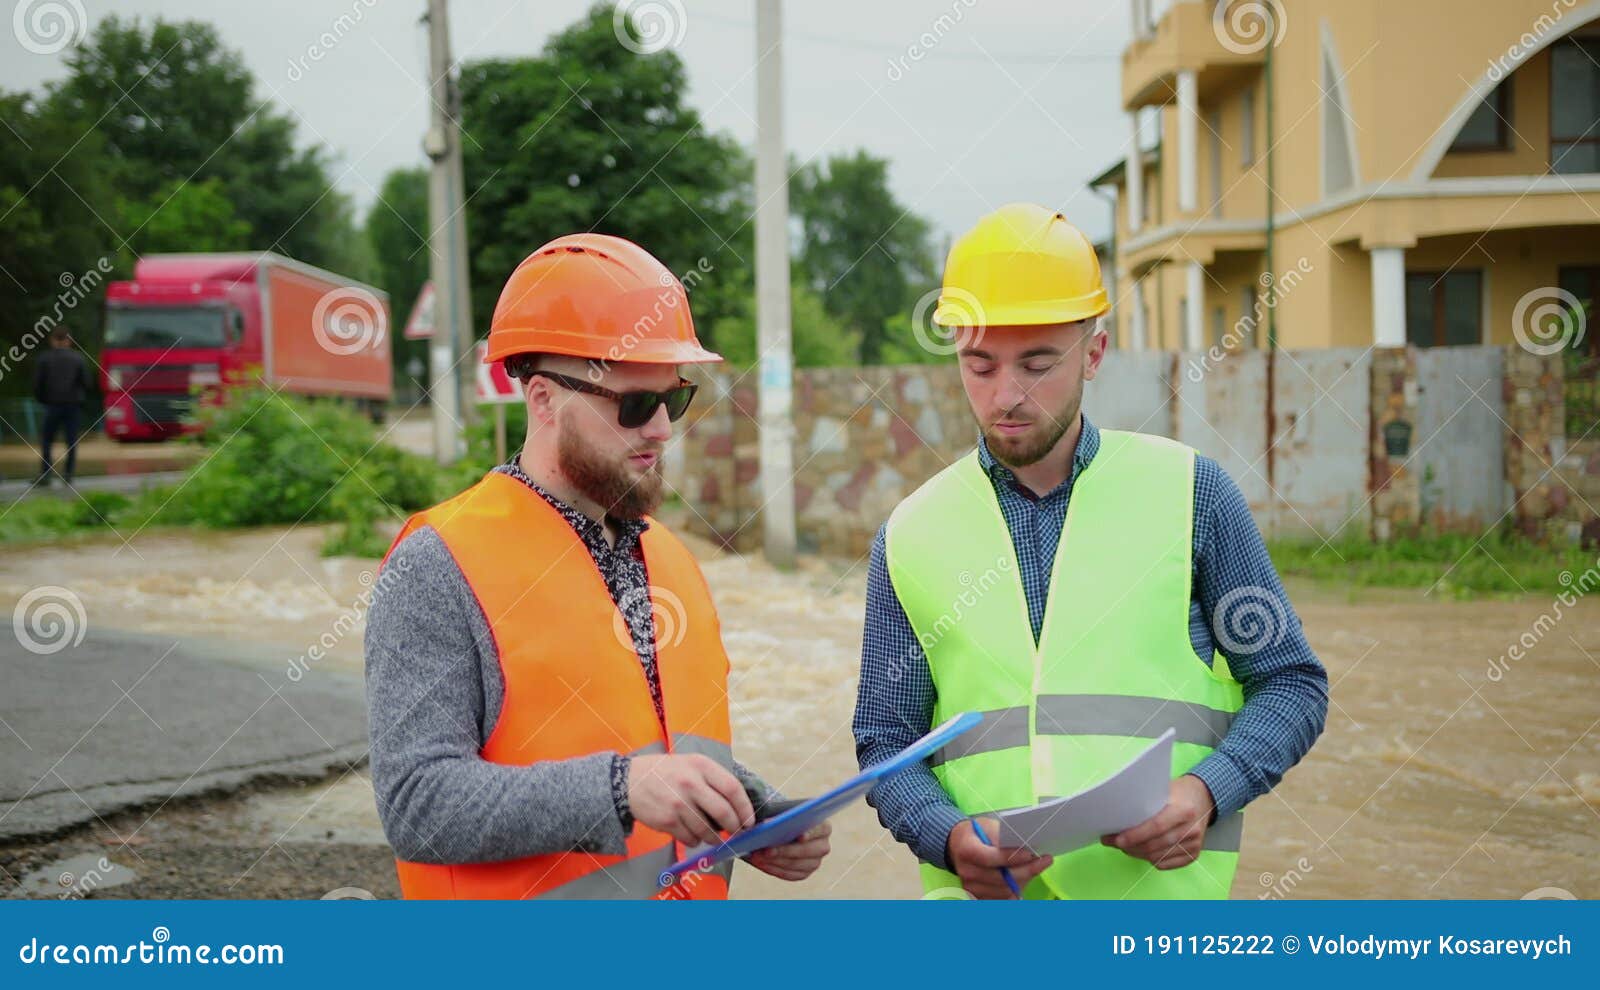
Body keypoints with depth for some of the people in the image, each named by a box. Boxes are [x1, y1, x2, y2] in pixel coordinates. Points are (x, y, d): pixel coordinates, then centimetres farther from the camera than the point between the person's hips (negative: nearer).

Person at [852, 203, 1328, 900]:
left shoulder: (1190, 492, 6)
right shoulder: (911, 536, 8)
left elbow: (1292, 684, 9)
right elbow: (886, 741, 11)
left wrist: (1206, 790, -8)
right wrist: (947, 837, -8)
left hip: (1163, 888, -1)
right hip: (983, 897, 1)